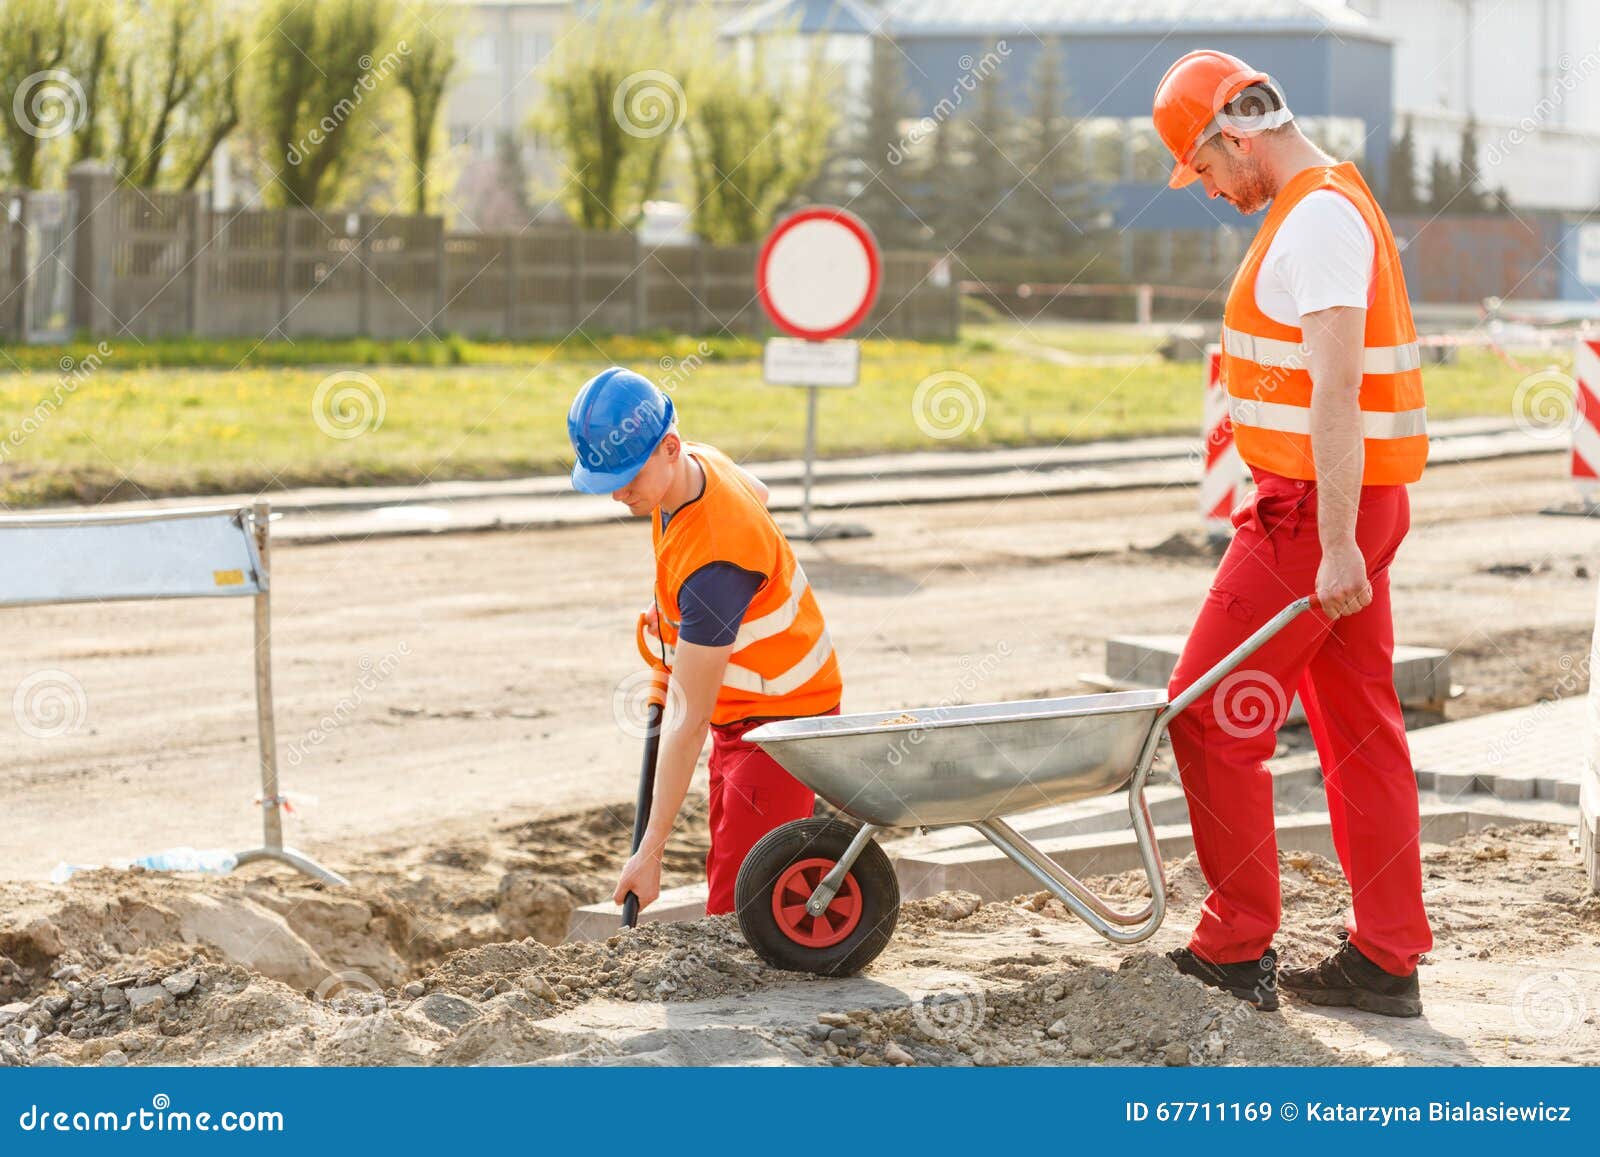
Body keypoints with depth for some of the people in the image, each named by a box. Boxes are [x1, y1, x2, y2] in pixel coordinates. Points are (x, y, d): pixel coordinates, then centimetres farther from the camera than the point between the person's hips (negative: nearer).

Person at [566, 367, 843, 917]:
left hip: (782, 720, -10)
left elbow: (689, 721, -32)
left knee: (733, 912, -16)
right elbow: (756, 491, 21)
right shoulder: (701, 461, -7)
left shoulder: (710, 563, -33)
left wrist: (651, 852, -29)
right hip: (740, 713, 10)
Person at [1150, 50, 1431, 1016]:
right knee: (1360, 728, 9)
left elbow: (1336, 394, -24)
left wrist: (1335, 545, -27)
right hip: (1343, 503, 10)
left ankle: (1238, 952, 1)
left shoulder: (1317, 221, -17)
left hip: (1313, 507, -10)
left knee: (1210, 715, -4)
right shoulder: (1334, 204, 16)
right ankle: (1386, 960, 11)